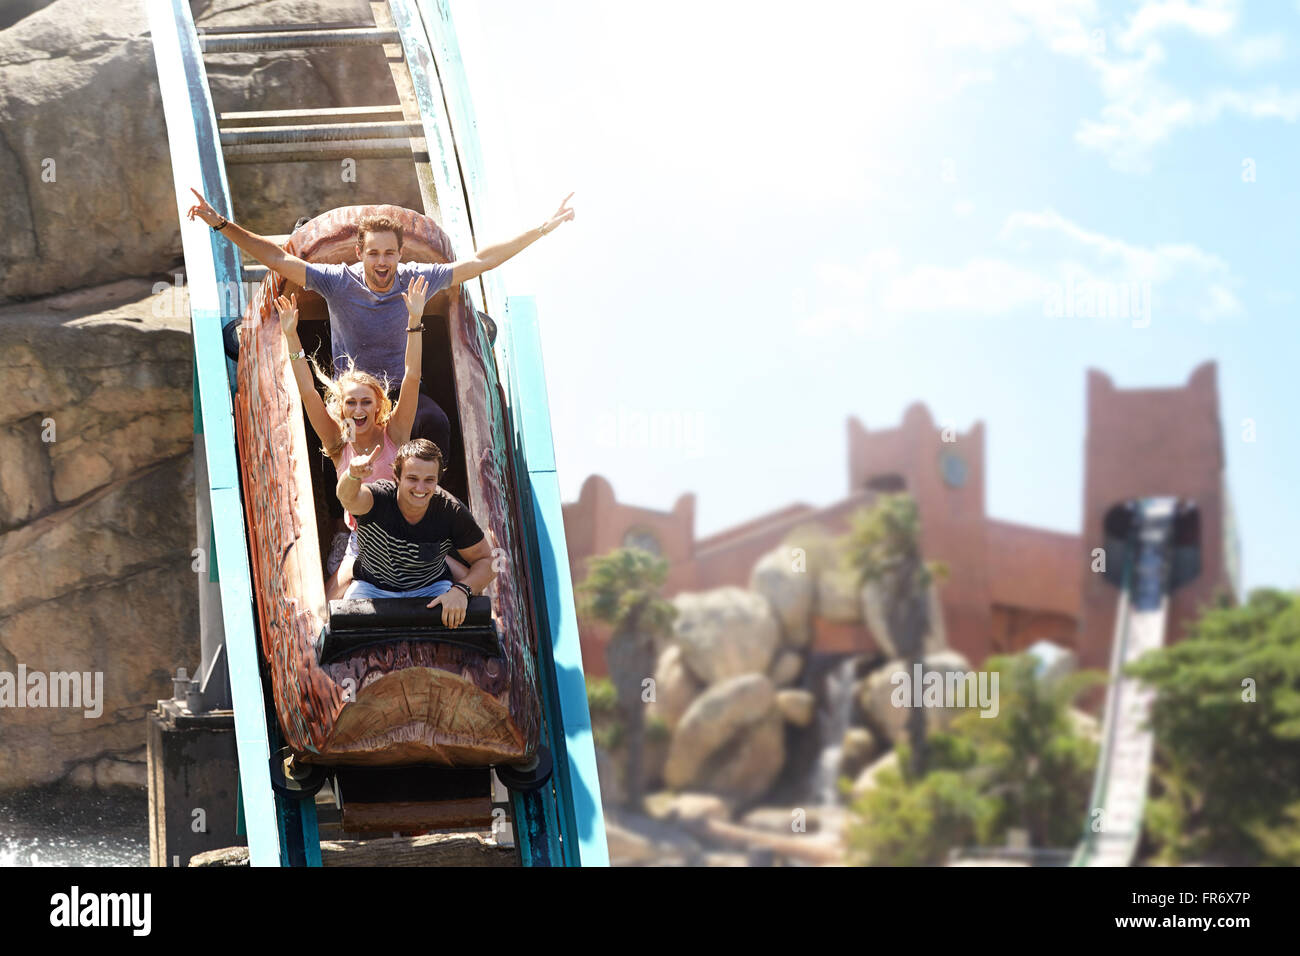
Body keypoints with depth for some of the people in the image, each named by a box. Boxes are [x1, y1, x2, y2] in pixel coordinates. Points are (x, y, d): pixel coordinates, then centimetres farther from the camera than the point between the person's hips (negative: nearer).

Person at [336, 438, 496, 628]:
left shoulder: (451, 511, -17)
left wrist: (461, 590, -30)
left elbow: (486, 561, -9)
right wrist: (353, 475, -73)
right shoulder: (379, 497, -23)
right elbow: (349, 498, -48)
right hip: (373, 587, -1)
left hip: (432, 587, 1)